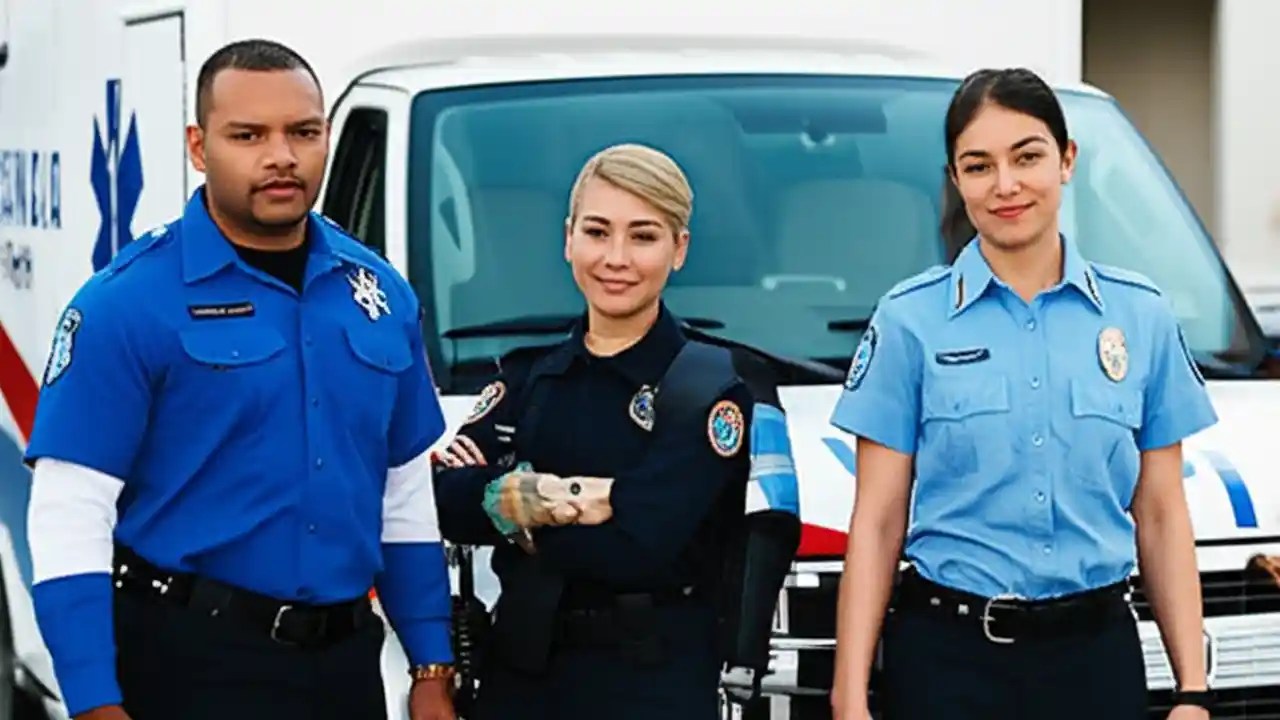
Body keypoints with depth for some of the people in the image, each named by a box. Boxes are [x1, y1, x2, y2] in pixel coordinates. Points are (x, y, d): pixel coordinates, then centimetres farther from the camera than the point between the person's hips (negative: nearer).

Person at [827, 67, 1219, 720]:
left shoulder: (1141, 316, 4)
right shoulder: (910, 318, -2)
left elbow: (1161, 517, 6)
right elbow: (876, 523, -3)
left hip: (1095, 652, 2)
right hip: (946, 657, -2)